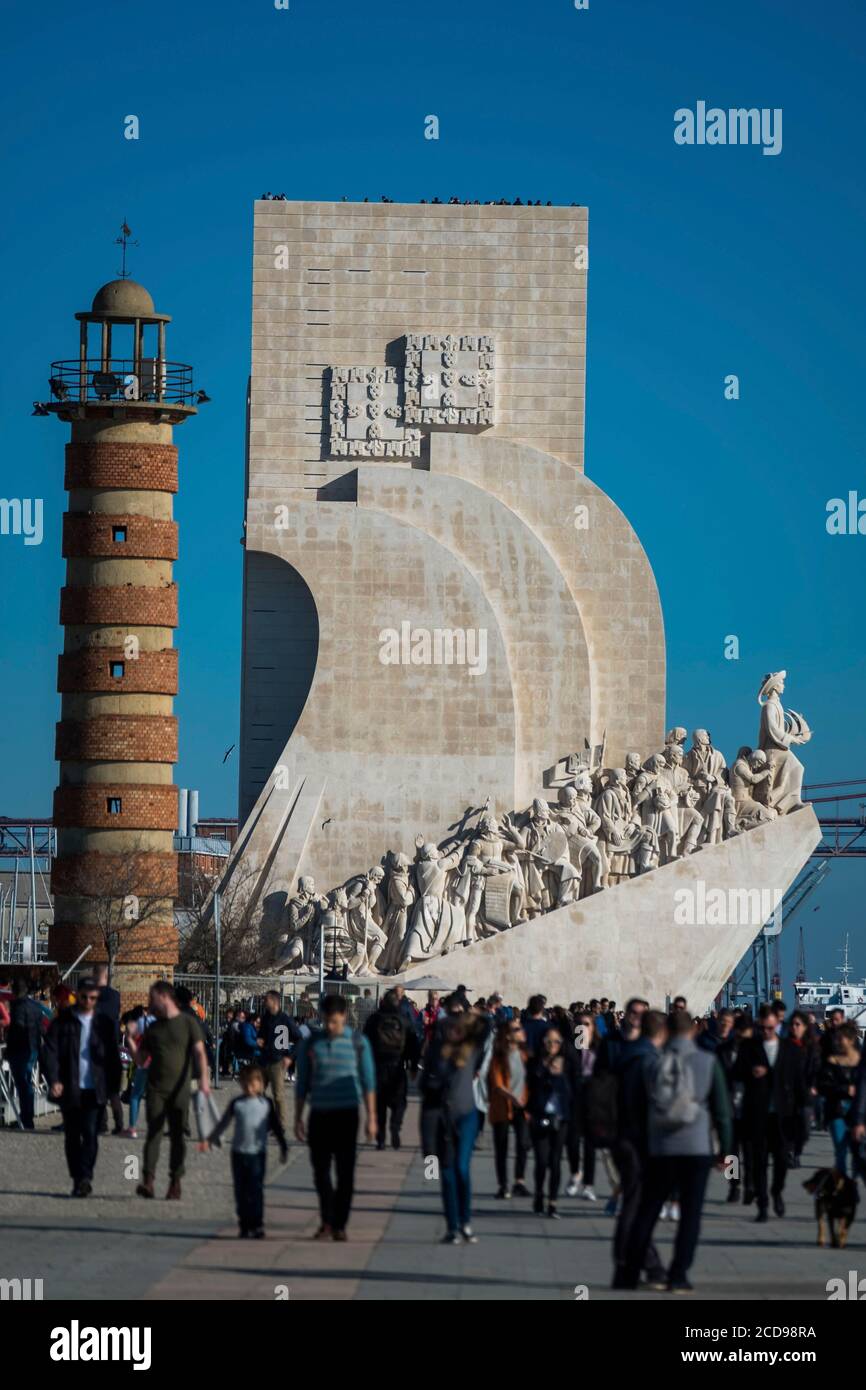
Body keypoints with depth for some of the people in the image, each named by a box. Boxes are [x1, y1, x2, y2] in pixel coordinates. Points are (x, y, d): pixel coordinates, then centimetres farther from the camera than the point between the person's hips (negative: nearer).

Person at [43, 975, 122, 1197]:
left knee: (90, 1134, -12)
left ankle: (85, 1177, -14)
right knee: (72, 1137, 7)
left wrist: (114, 1087, 6)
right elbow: (51, 1051, -4)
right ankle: (77, 1179, 16)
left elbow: (113, 1056, 12)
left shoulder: (104, 1023, 8)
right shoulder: (62, 1022, 2)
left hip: (95, 1090, 0)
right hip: (69, 1089, 0)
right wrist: (53, 1080, -17)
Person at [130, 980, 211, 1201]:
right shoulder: (153, 1028, 14)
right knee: (153, 1133, -9)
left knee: (178, 1136, 2)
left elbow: (199, 1052, -6)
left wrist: (203, 1077, -19)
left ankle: (175, 1183, 8)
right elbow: (140, 1060, 15)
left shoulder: (188, 1023, 2)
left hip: (180, 1090, -3)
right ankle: (148, 1181, -18)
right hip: (155, 1089, 3)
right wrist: (130, 1040, 0)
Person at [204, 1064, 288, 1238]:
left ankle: (257, 1224, -1)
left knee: (255, 1190, -5)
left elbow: (276, 1127, 10)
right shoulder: (236, 1103, 5)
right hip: (239, 1152, 2)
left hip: (258, 1153, -1)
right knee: (241, 1190, 4)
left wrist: (284, 1148, 10)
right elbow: (223, 1124, 13)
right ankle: (244, 1225, 11)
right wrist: (209, 1140, 10)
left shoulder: (267, 1103, 3)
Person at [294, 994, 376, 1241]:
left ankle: (339, 1225, 7)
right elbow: (302, 1083, 11)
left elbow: (368, 1082, 4)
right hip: (319, 1113, 2)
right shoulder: (311, 1044, 5)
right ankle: (327, 1222, 14)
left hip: (346, 1113, -1)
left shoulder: (358, 1042, 1)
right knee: (320, 1171, 2)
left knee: (345, 1172, 0)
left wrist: (371, 1118, -1)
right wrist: (298, 1118, 9)